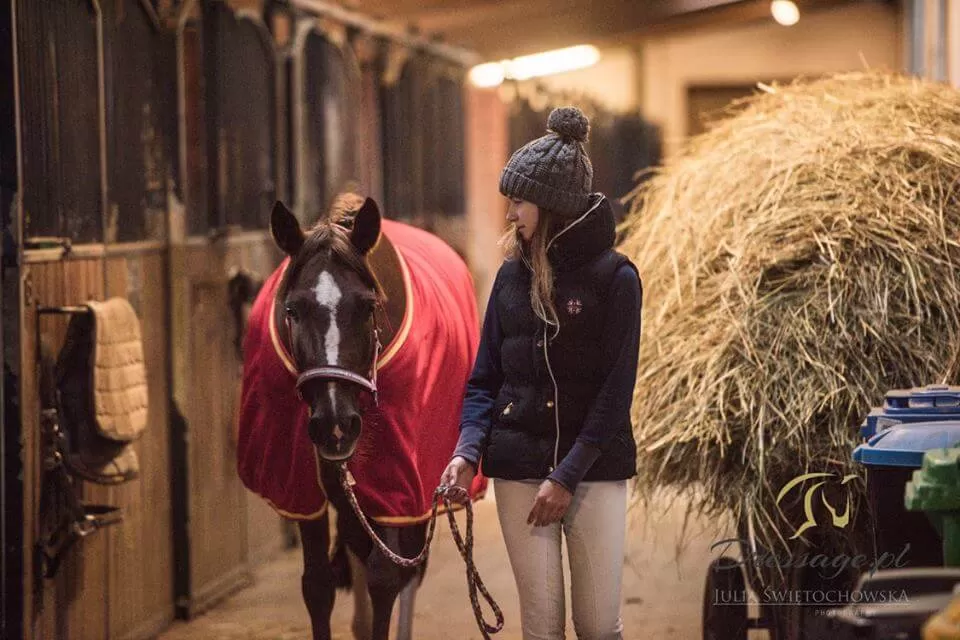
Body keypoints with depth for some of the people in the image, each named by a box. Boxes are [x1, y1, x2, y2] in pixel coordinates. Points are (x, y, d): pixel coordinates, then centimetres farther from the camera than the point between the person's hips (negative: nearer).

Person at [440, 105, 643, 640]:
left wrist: (567, 476, -15)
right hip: (519, 469, 4)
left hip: (594, 472, -3)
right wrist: (467, 451, -8)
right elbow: (485, 379, 9)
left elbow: (616, 390, -10)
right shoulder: (512, 275, 7)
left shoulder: (614, 276, -6)